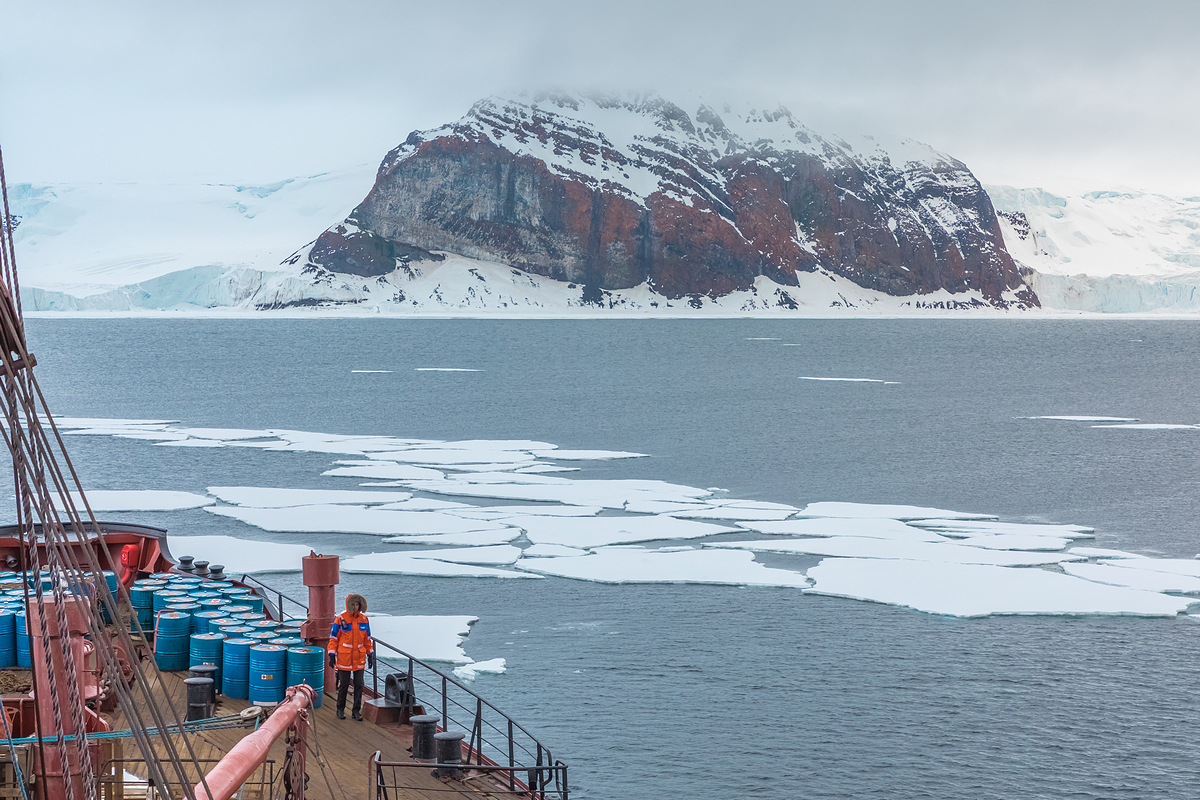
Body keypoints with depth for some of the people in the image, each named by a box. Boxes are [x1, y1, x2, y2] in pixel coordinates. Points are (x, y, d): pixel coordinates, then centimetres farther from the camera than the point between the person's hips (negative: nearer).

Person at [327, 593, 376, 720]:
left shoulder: (364, 619, 3)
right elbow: (333, 638, -4)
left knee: (359, 684, 2)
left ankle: (356, 711, 11)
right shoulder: (340, 619, -8)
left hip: (359, 657, 3)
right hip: (344, 657, -3)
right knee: (343, 684, 3)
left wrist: (370, 655, 11)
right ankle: (340, 710, 19)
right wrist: (331, 655, -8)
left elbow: (367, 638, 12)